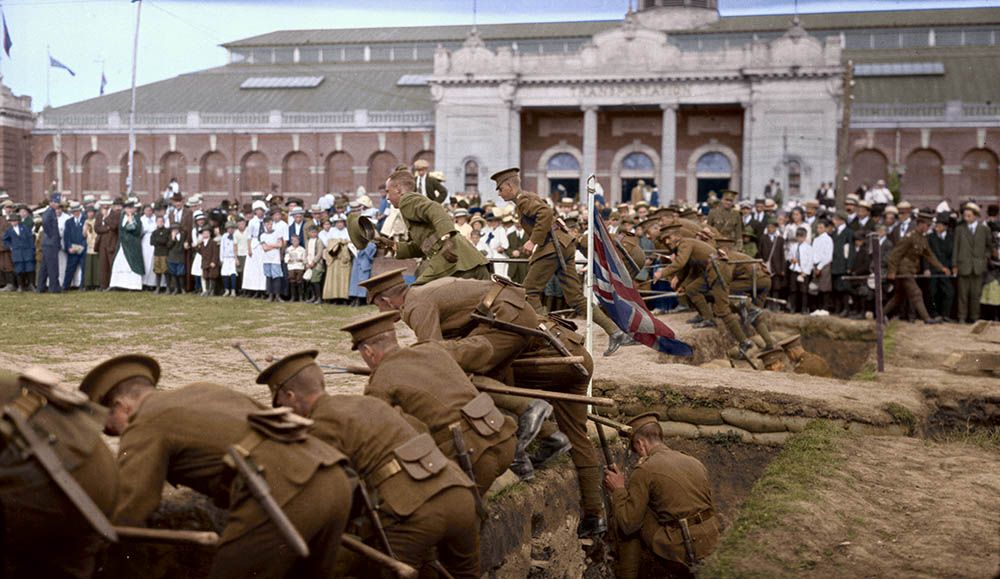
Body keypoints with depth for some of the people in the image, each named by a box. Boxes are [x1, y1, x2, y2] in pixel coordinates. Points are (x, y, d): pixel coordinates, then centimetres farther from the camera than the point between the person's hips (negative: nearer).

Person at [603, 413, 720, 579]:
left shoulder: (645, 470, -7)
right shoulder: (695, 462, 13)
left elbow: (628, 523, -6)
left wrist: (618, 490, 8)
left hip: (681, 546, -7)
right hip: (710, 540, 7)